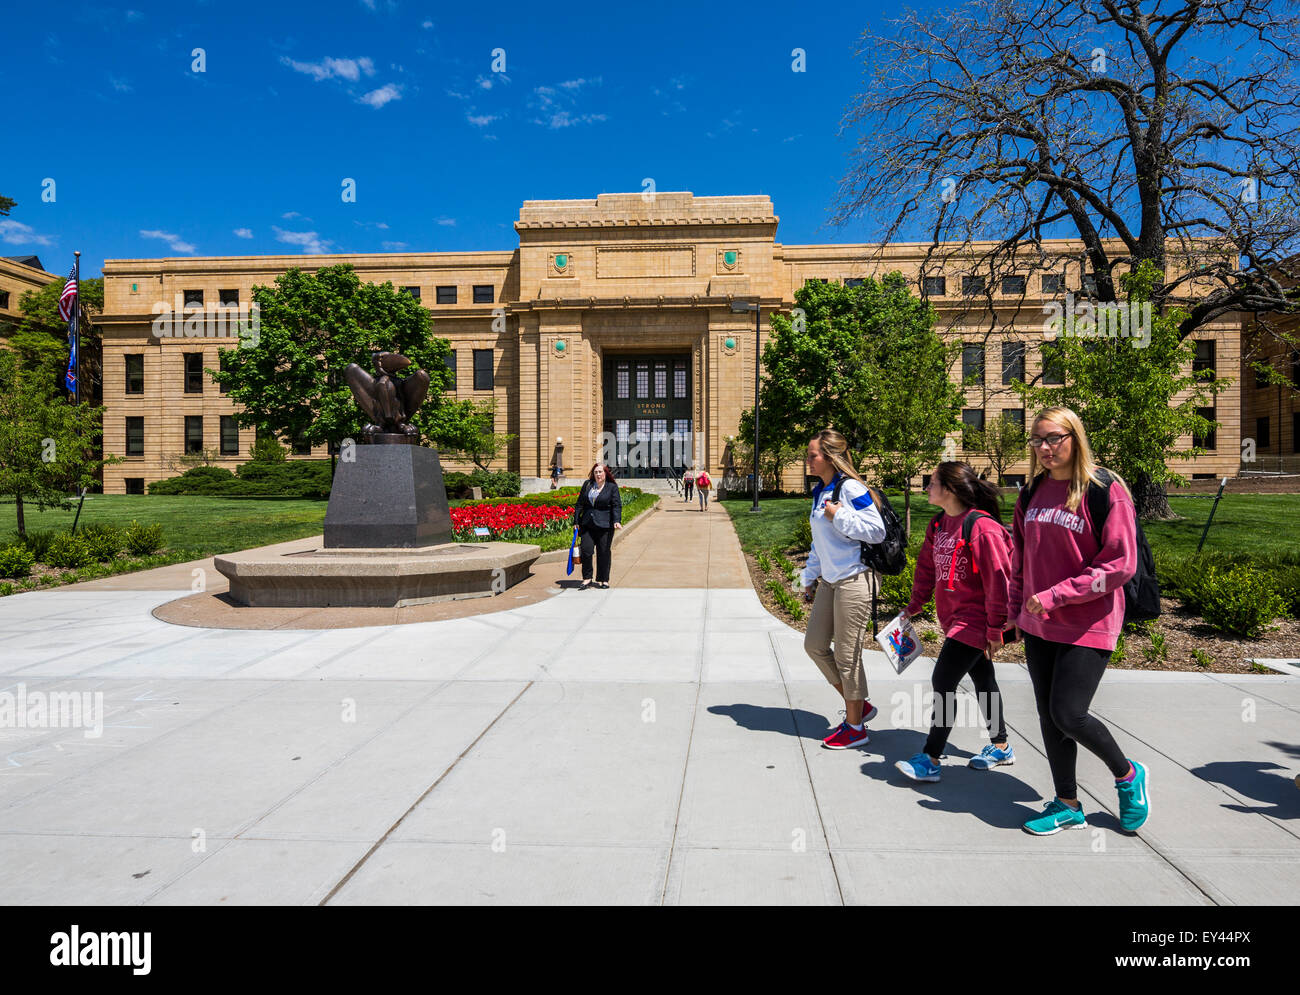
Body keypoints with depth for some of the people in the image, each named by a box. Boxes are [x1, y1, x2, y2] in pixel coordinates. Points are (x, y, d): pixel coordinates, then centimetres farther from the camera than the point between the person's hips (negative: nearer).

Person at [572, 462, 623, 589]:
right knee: (586, 550, -5)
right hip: (588, 524, 3)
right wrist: (576, 521, 11)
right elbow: (580, 504, 16)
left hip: (605, 525, -3)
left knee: (603, 552, 2)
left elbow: (617, 505, -6)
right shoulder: (587, 485, 12)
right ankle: (587, 579, 7)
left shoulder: (612, 487, 1)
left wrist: (617, 521, -20)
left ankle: (603, 580, 14)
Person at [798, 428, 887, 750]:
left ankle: (855, 727, 17)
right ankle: (859, 706, 27)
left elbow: (877, 531, -18)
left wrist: (839, 515, -20)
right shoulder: (819, 492, 13)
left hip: (855, 579, -9)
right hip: (830, 579, 9)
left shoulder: (850, 488, -14)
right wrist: (810, 578, 24)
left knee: (847, 654, 0)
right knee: (814, 645, 12)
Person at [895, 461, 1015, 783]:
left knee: (943, 682, -9)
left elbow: (998, 579, -20)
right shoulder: (939, 524, 6)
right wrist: (914, 605, 16)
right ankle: (1000, 747, 36)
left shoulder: (982, 527, -22)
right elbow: (927, 565, 16)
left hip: (974, 619, -9)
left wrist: (995, 628, -17)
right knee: (983, 681, 20)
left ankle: (930, 760, 0)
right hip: (954, 617, 9)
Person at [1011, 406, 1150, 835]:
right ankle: (1068, 805, 27)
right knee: (1048, 716, 10)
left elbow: (1120, 564, -15)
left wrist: (1056, 595, -18)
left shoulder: (1106, 490, -10)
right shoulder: (1032, 493, 8)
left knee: (1068, 715, -6)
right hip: (1038, 625, 6)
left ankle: (1127, 775, 25)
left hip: (1088, 625, -6)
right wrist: (1017, 608, 13)